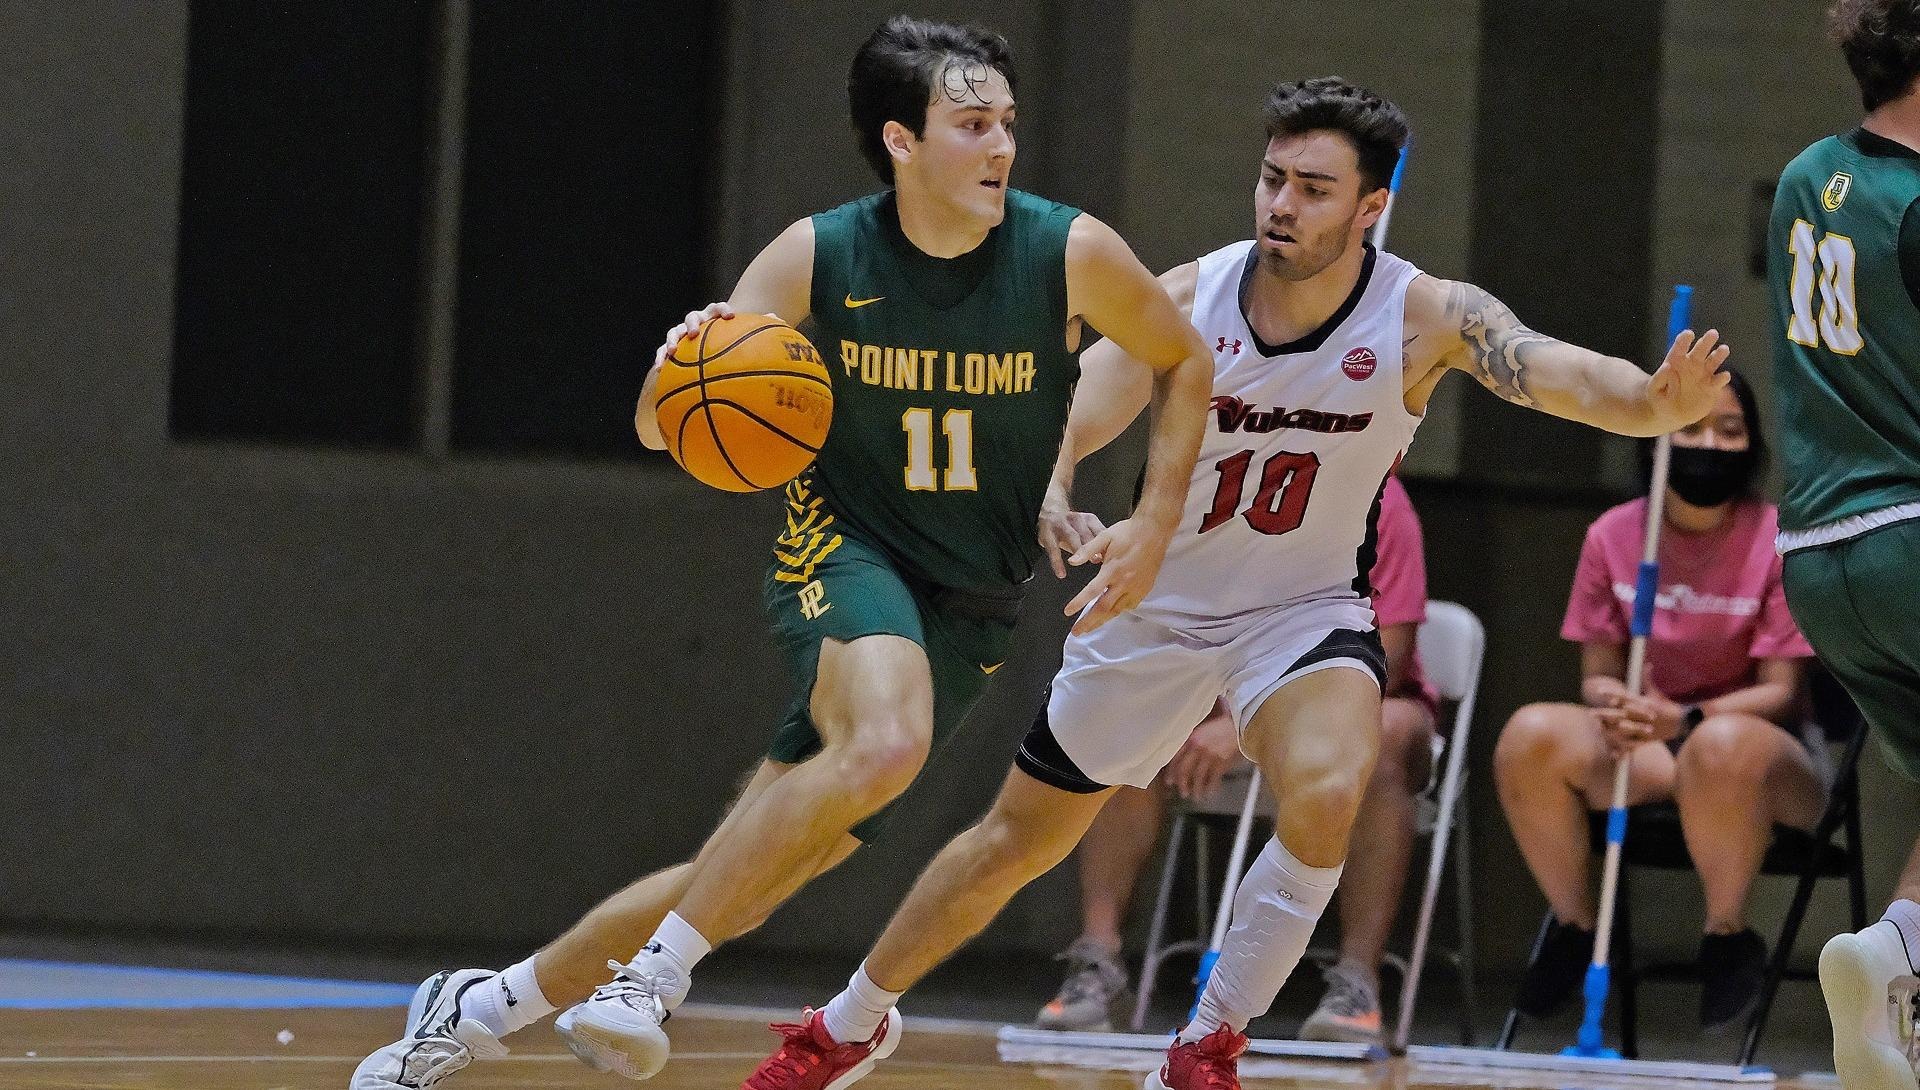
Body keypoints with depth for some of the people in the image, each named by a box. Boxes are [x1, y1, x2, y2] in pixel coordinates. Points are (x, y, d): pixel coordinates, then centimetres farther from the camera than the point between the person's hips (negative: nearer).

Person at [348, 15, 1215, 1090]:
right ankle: (652, 977, -26)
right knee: (887, 741, -36)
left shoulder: (1069, 253, -10)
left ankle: (487, 1004, 13)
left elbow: (1185, 360, 9)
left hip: (971, 610, 2)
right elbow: (660, 428, -6)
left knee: (748, 875, -2)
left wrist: (1155, 527, -2)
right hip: (845, 554, -2)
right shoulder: (817, 258, -11)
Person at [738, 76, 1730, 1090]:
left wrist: (1655, 400, -60)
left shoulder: (1425, 317, -21)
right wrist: (1048, 501, -51)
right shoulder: (1190, 299, -17)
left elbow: (1558, 371, -37)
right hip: (1158, 608, 2)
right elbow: (1069, 415, -28)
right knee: (1015, 842, 14)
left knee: (1327, 791, -34)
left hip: (1307, 614, -2)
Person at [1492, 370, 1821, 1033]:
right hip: (1647, 752, 3)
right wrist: (1610, 702, -21)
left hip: (1762, 752, -3)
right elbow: (1598, 674, 6)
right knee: (1532, 735, -28)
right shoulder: (1612, 537, 2)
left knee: (1722, 745, -42)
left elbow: (1781, 694, -10)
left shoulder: (1777, 542, -8)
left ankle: (1727, 937, -17)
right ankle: (1574, 928, -6)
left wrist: (1684, 719, -29)